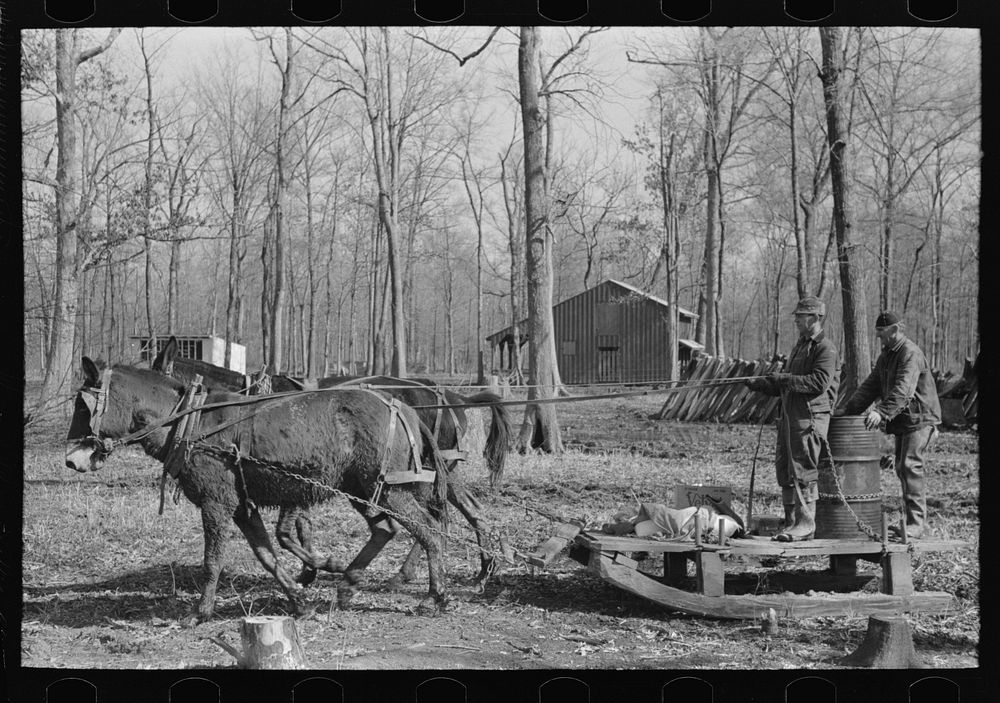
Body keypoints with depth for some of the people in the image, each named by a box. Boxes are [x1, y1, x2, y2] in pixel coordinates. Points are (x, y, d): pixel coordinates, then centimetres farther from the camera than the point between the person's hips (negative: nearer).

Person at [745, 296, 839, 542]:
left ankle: (805, 525, -4)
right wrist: (761, 384, 12)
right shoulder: (799, 345, 21)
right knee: (784, 469, 9)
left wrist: (784, 379, -20)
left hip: (811, 416, -9)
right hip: (789, 415, 9)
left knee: (804, 471, -9)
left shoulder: (825, 349, -8)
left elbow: (819, 382, -21)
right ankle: (791, 522, 15)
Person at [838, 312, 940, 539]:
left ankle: (917, 524, -15)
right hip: (903, 421, 10)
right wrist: (848, 410, 4)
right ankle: (914, 520, 17)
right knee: (902, 468, 10)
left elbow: (903, 390, -29)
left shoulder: (911, 354, -16)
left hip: (919, 419, -10)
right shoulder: (886, 356, 14)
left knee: (910, 467, -15)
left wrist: (882, 412, -39)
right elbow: (871, 386, 14)